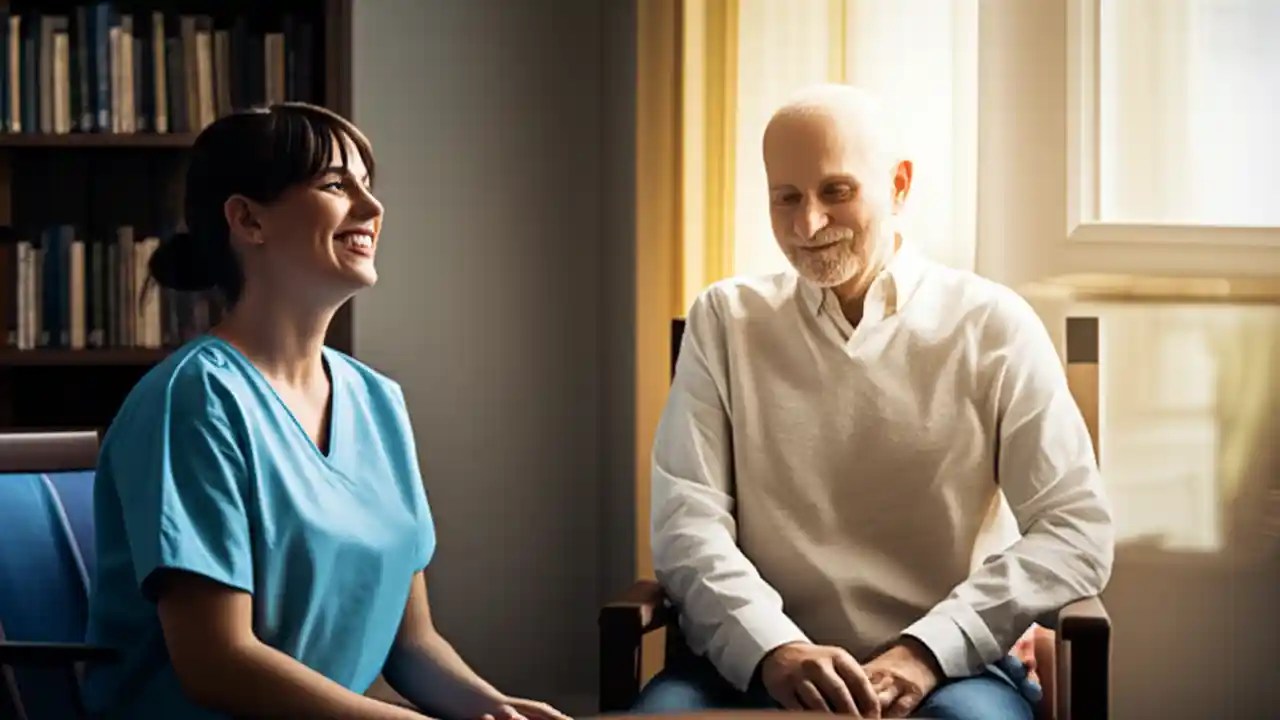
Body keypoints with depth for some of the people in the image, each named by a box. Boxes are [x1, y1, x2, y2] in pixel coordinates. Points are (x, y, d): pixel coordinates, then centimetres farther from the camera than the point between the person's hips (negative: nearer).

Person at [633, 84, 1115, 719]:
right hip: (758, 663, 1)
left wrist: (925, 652, -15)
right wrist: (774, 648, -16)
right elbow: (687, 522, 2)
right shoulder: (723, 320, 10)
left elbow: (1079, 532, -2)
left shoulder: (993, 326, 5)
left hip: (948, 667, 0)